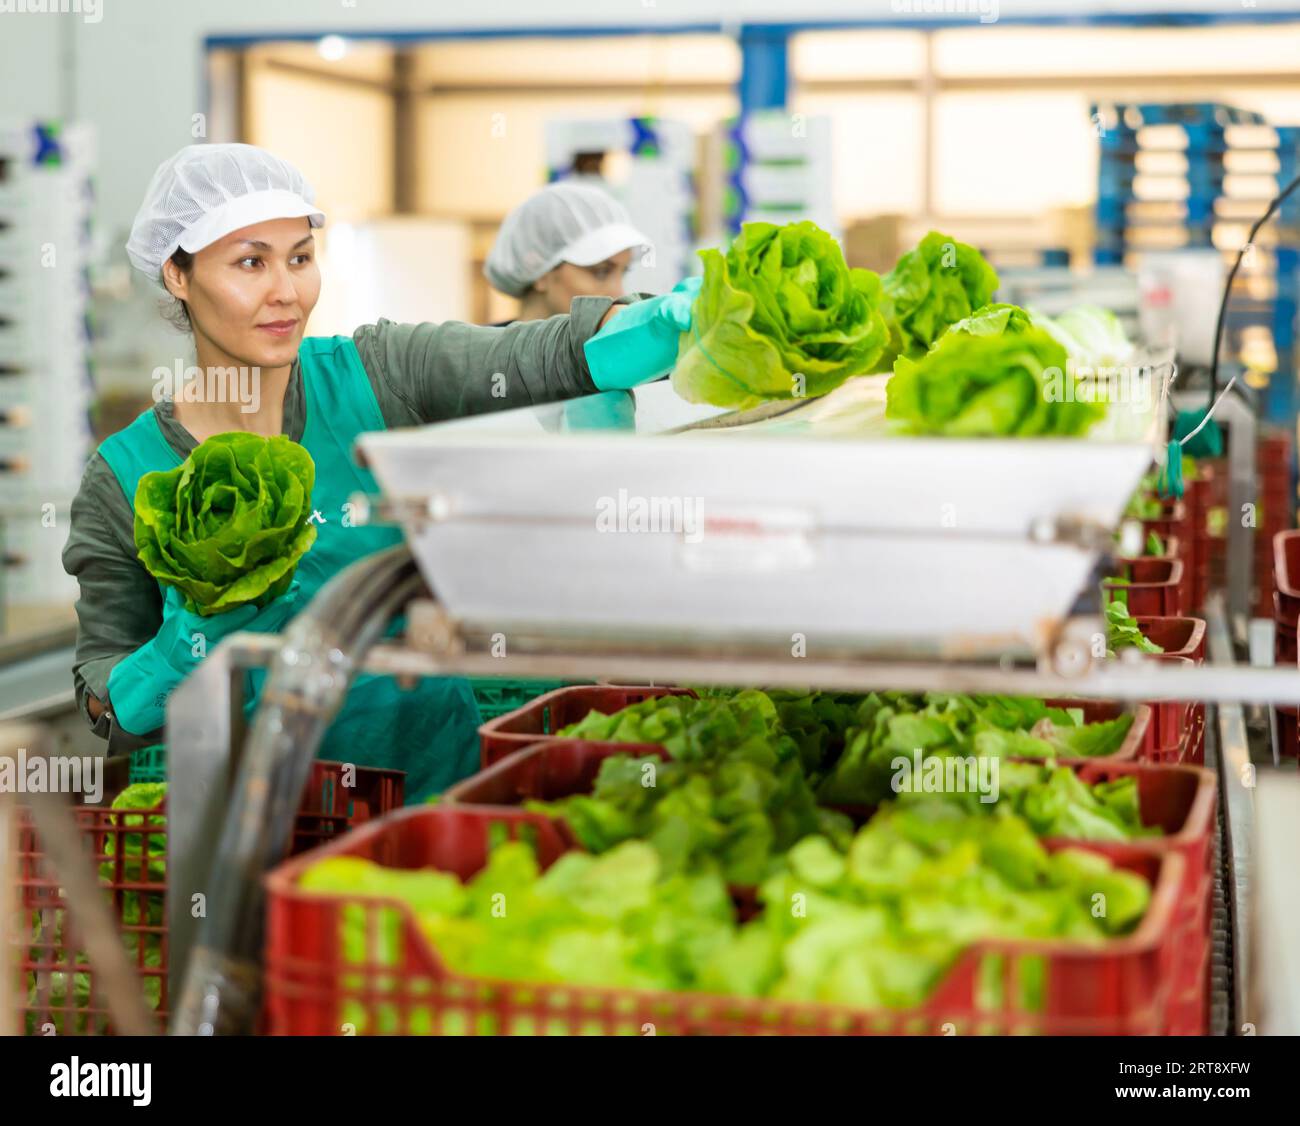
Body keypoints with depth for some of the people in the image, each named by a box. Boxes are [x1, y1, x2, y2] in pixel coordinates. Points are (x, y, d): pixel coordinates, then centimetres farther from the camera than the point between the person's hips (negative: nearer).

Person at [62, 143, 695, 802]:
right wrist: (183, 651, -19)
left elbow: (555, 355, -18)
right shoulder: (126, 477, -2)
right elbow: (104, 701, 3)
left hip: (432, 770, -3)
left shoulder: (377, 378, -3)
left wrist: (685, 312, -37)